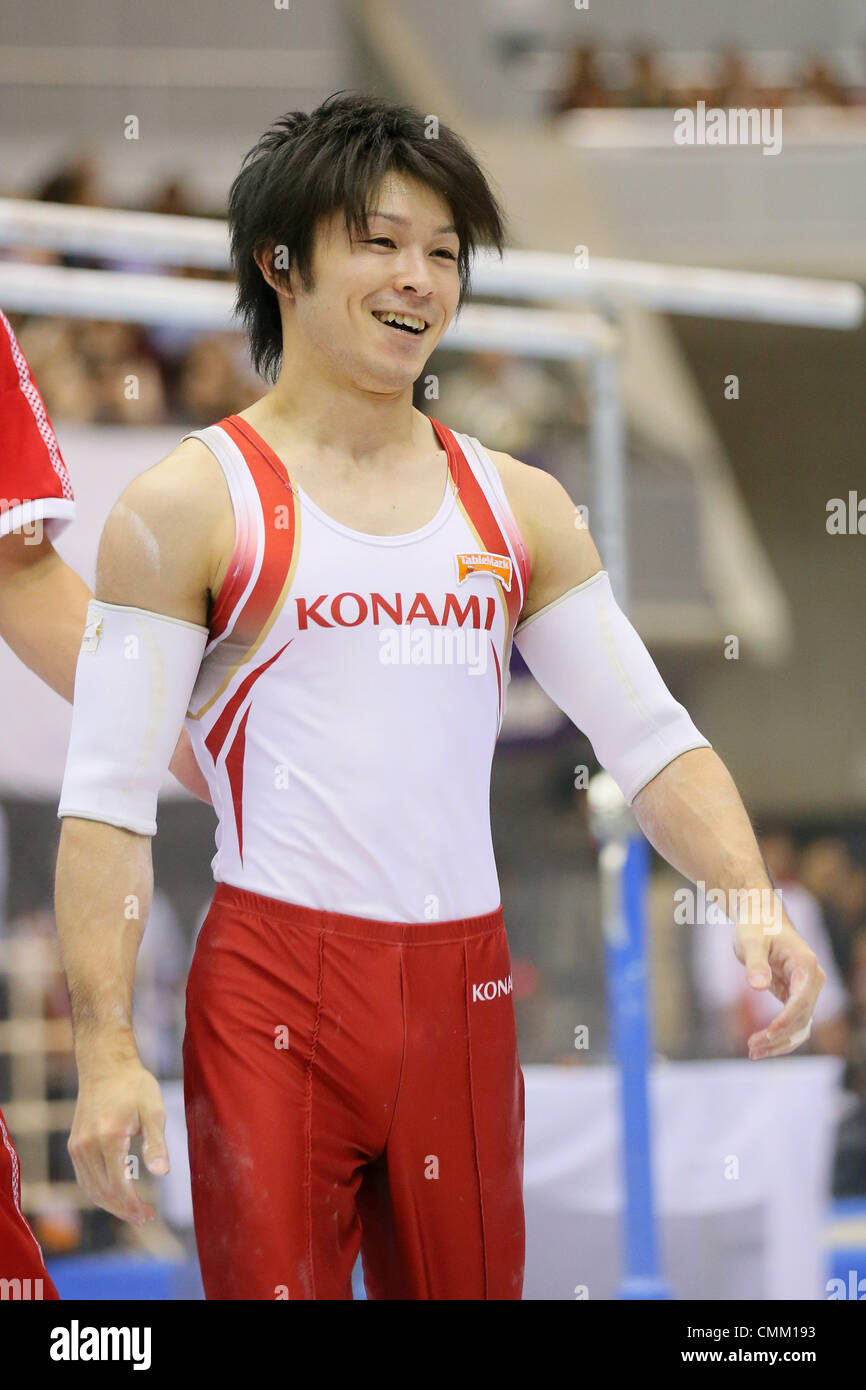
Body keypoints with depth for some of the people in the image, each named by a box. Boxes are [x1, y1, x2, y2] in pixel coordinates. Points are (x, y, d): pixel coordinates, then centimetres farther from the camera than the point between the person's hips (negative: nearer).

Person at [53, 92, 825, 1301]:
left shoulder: (520, 507, 11)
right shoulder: (192, 506, -2)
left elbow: (653, 739, 9)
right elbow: (107, 796, -6)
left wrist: (752, 912, -9)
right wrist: (106, 1046, -15)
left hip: (465, 994, 4)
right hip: (275, 985, -4)